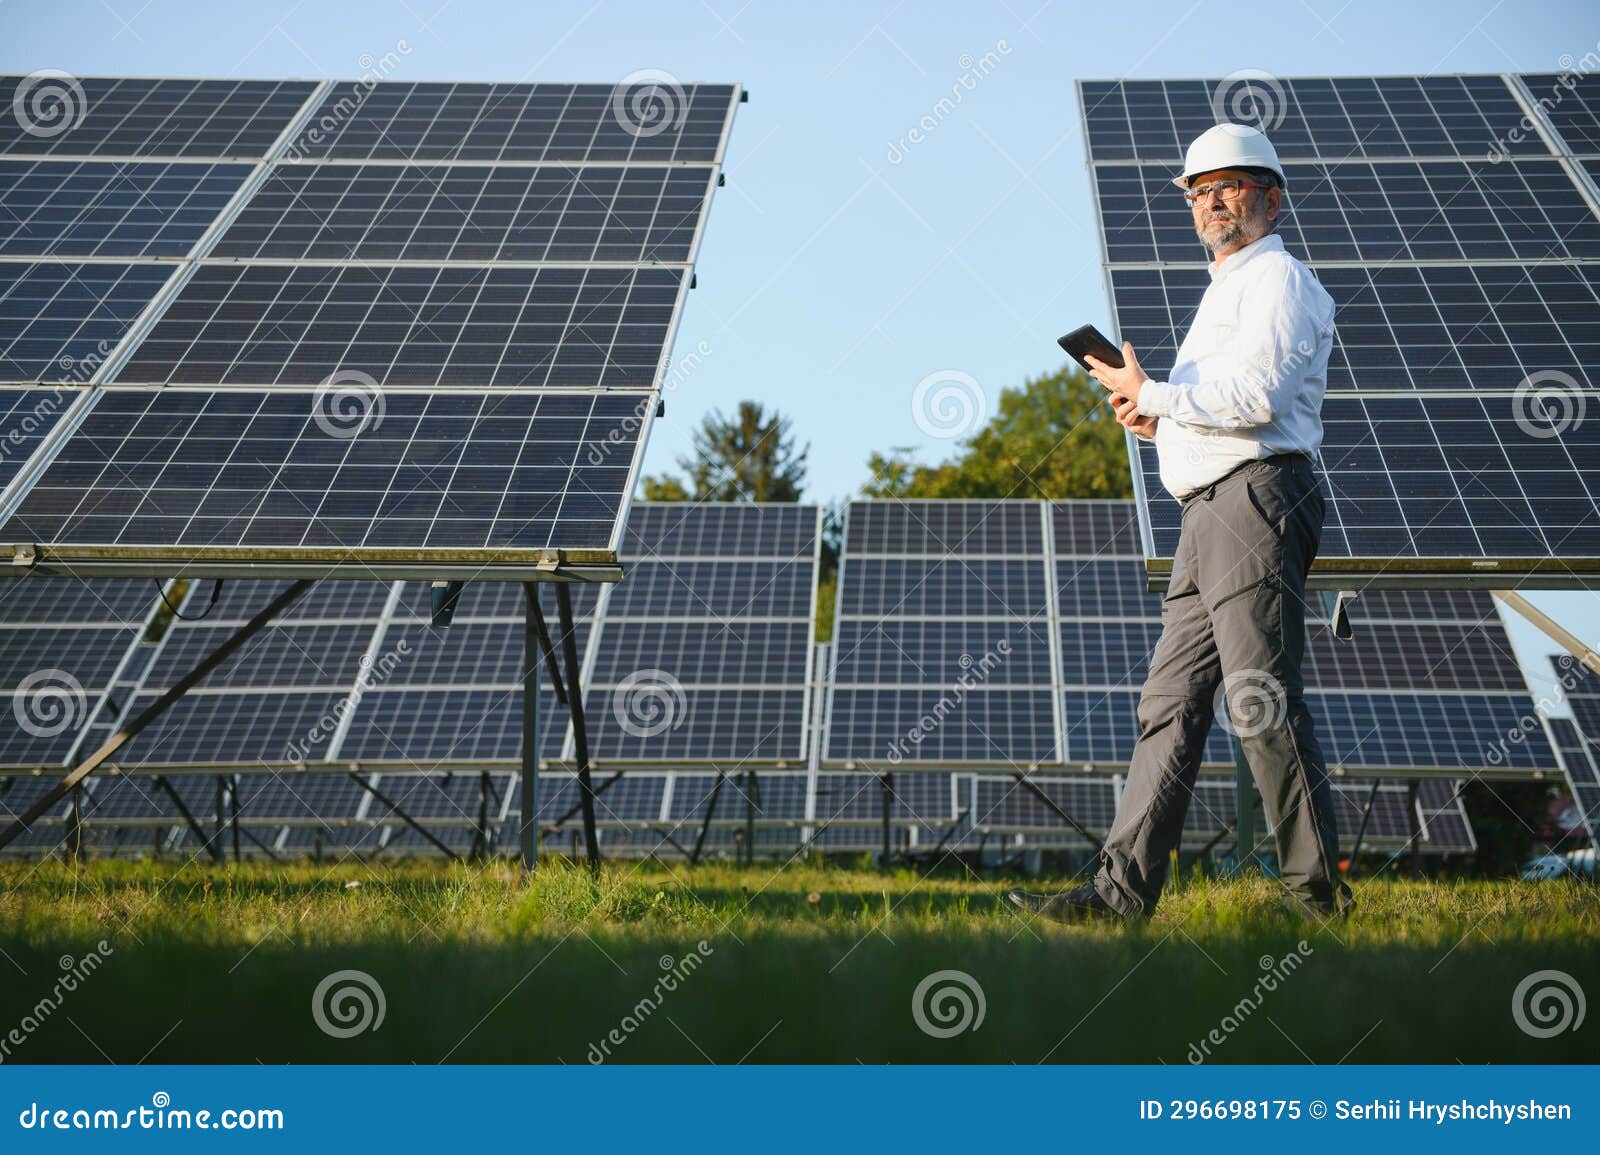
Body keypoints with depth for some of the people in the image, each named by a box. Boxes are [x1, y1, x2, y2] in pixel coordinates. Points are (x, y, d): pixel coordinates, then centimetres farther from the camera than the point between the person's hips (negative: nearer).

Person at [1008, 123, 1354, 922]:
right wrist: (1164, 422, 13)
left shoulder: (1277, 278, -1)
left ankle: (1318, 893, -4)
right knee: (1170, 703, 4)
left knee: (1263, 705, -11)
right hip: (1208, 513, 10)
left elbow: (1256, 395, -17)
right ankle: (1125, 888, 3)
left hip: (1254, 498, -10)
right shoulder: (1226, 291, 29)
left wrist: (1153, 394, -8)